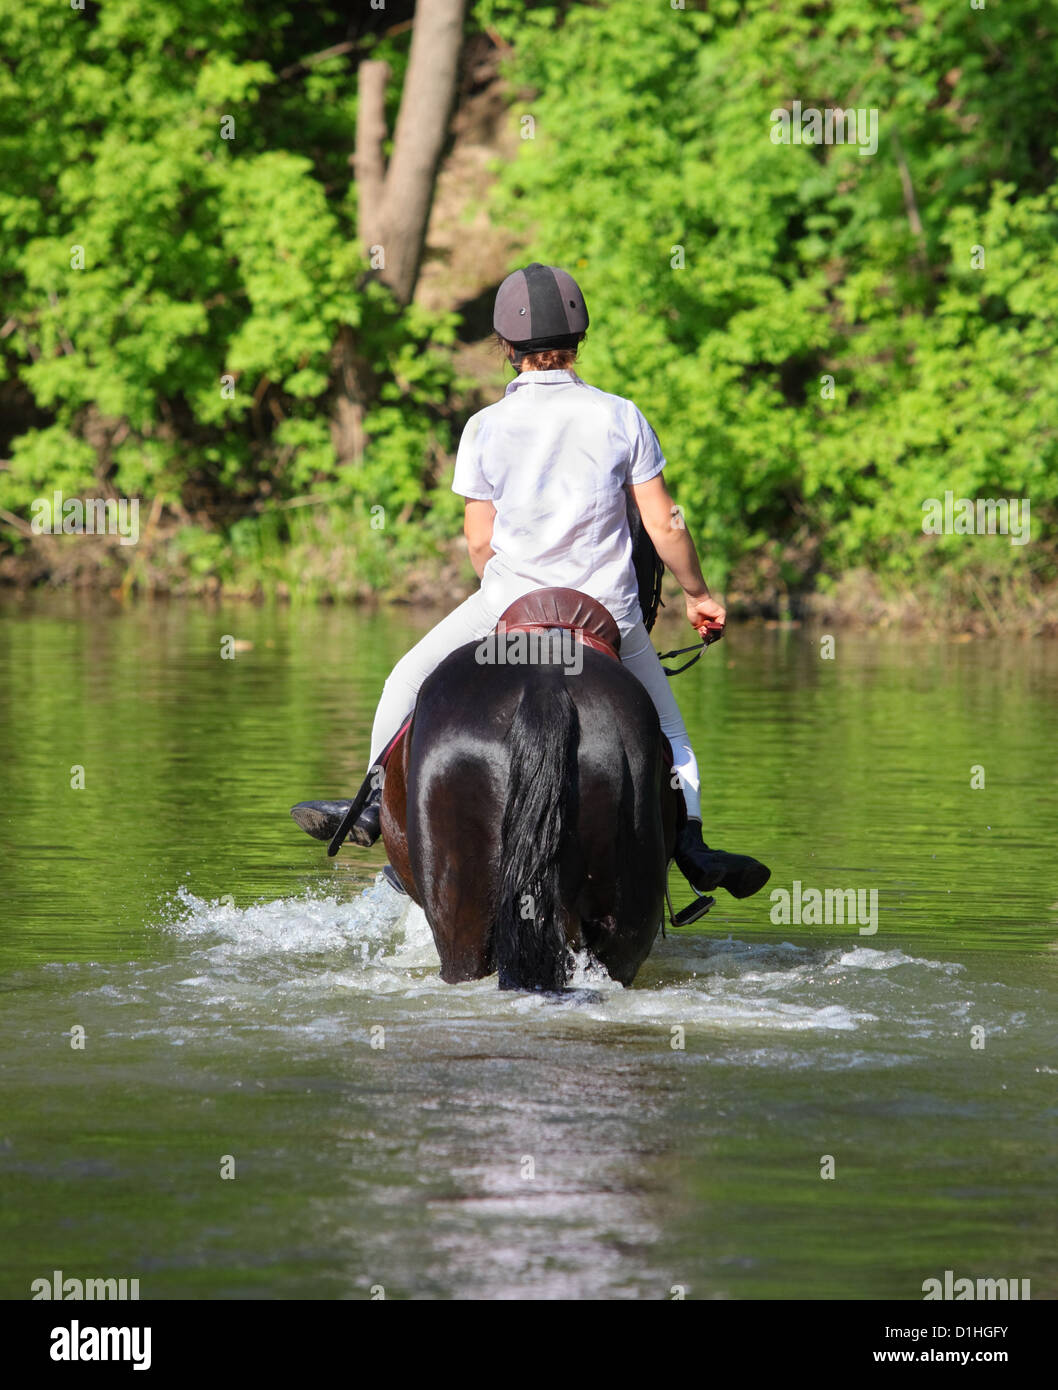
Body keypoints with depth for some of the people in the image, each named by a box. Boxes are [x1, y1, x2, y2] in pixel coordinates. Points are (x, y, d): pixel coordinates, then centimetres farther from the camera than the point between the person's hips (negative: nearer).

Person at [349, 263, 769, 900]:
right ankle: (689, 839, -1)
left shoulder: (485, 427, -3)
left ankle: (377, 803, 21)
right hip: (610, 610, 0)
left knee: (408, 681, 23)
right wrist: (698, 593, 15)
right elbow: (664, 523, -1)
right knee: (666, 730, 18)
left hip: (509, 606, 0)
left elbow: (479, 543, 0)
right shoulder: (621, 417, -3)